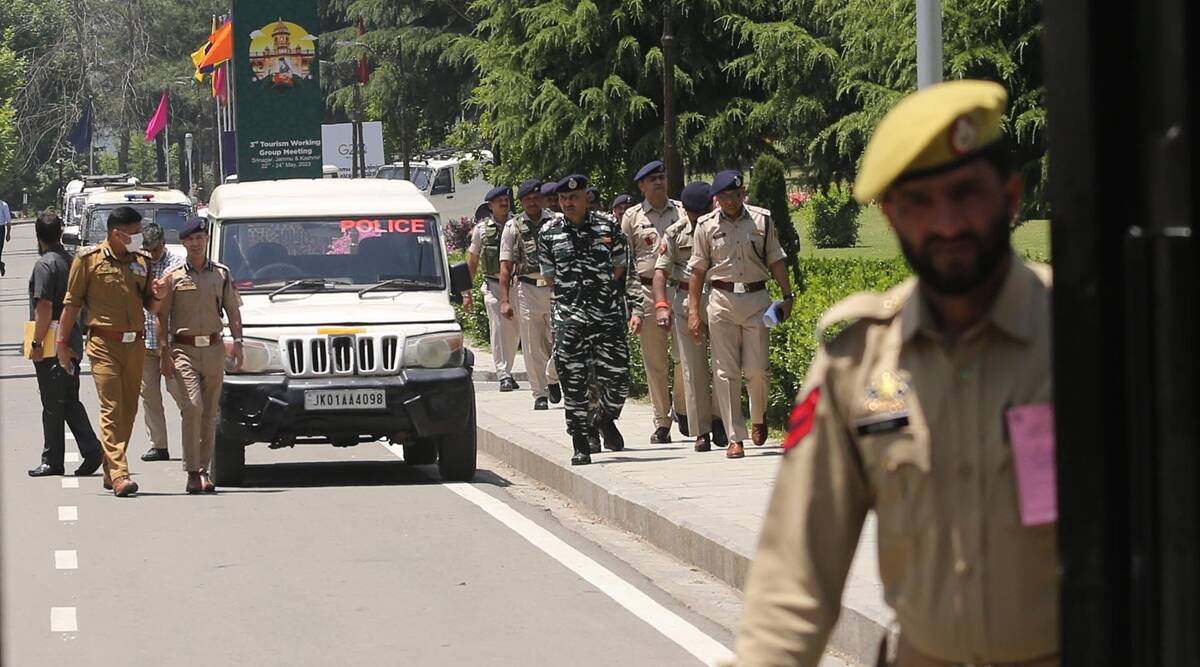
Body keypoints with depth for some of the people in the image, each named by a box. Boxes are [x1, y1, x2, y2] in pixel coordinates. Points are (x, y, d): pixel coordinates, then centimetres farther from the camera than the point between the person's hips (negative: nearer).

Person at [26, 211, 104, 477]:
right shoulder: (71, 262, 11)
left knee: (52, 404, 0)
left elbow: (44, 307, -19)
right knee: (70, 401, 12)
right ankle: (91, 450, 1)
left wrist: (36, 343, -16)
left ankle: (52, 461, 6)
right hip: (72, 341, 8)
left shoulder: (45, 264, -13)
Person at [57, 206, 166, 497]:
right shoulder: (89, 260, -2)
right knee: (111, 407, -14)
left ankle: (111, 472, 18)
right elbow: (72, 303, 1)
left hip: (135, 345, 5)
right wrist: (62, 342, -2)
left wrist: (156, 296, -4)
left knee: (129, 409, 7)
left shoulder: (142, 260, 13)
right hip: (104, 344, -5)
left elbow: (151, 308, 18)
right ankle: (119, 474, -21)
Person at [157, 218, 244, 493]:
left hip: (214, 348, 3)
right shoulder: (173, 277, 4)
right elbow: (162, 318, 3)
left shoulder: (222, 274, 11)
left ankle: (204, 470, 12)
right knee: (193, 406, -17)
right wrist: (164, 353, -4)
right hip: (184, 349, -3)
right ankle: (192, 473, -16)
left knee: (210, 412, 5)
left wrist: (237, 341, -2)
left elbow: (233, 311, 13)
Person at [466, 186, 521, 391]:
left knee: (515, 330, 4)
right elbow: (472, 262, 11)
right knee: (498, 329, -10)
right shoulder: (481, 229, 6)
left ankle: (506, 371, 20)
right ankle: (503, 376, -13)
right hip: (493, 285, -2)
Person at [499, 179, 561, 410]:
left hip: (556, 287, 0)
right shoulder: (513, 227, 6)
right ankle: (540, 395, 9)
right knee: (533, 348, 1)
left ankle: (552, 378, 22)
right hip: (528, 289, 0)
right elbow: (506, 267, 4)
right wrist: (504, 301, -3)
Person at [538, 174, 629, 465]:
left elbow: (618, 268, 12)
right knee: (573, 383, -3)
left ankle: (605, 419, 30)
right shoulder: (549, 233, 4)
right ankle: (580, 444, 5)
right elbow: (550, 275, 13)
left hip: (608, 316, 0)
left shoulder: (608, 226, 2)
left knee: (617, 376, -1)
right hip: (568, 318, 0)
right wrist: (572, 295, 10)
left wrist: (601, 293, 11)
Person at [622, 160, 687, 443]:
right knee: (654, 362, 1)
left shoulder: (682, 212, 10)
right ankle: (661, 422, 9)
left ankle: (681, 406, 17)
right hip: (647, 291, -1)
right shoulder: (632, 217, 7)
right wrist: (632, 307, -1)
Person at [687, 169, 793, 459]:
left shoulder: (762, 220, 6)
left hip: (756, 298, 0)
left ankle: (759, 416, 28)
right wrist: (693, 311, 2)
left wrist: (787, 296, 6)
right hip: (722, 301, 0)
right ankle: (735, 437, 0)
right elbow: (698, 270, 6)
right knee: (725, 372, -3)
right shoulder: (706, 226, 4)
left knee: (756, 370, -2)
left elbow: (776, 260, 12)